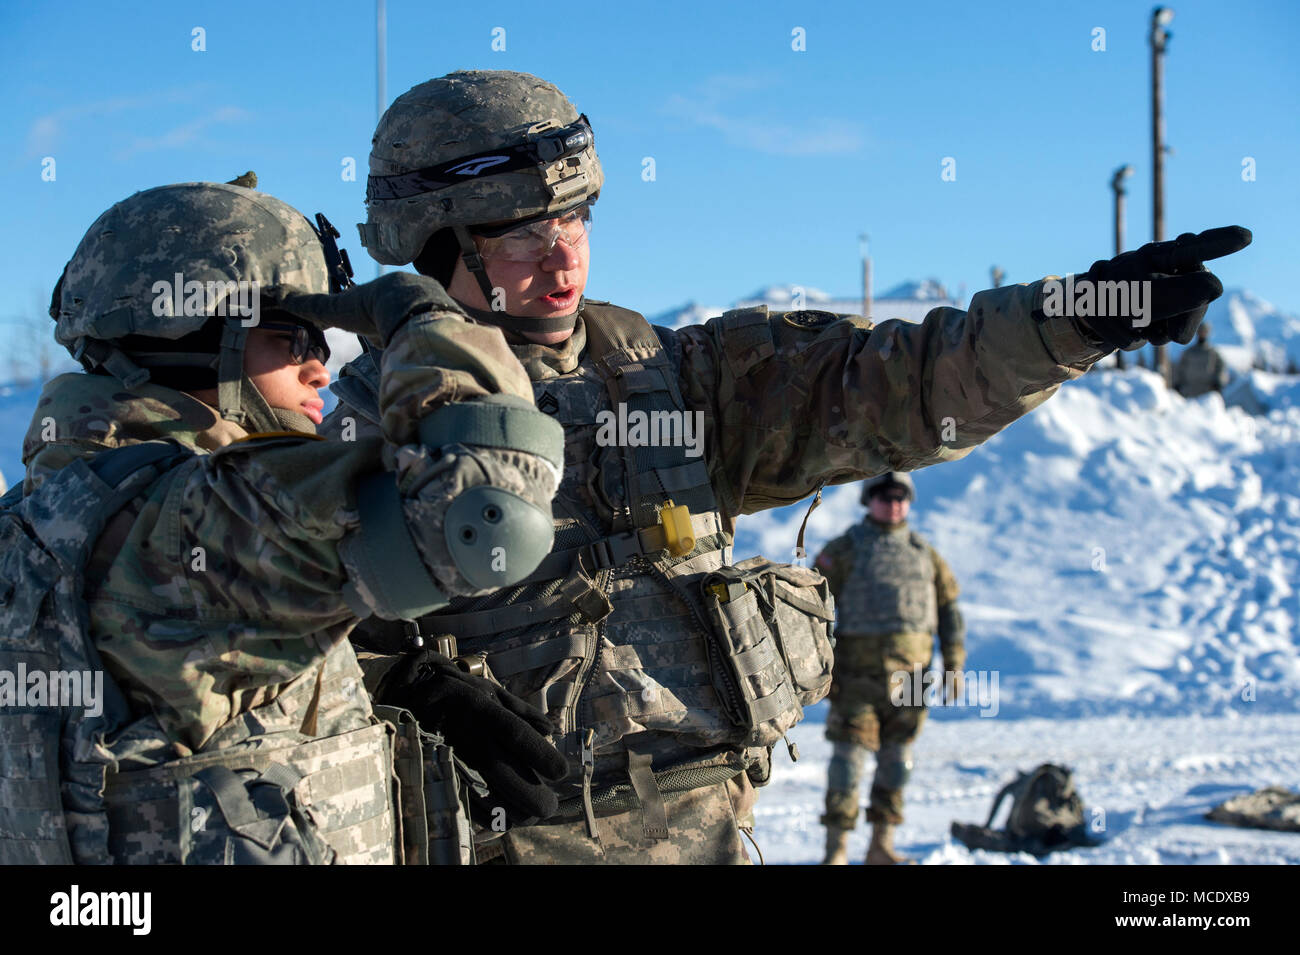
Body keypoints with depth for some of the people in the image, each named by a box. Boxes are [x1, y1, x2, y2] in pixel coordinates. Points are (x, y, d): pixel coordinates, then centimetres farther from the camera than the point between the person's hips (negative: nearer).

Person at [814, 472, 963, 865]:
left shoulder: (926, 555, 12)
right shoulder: (842, 551, 1)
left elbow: (950, 611, 14)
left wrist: (954, 664, 6)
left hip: (909, 674, 4)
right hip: (858, 673, -3)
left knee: (896, 758, 6)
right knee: (849, 755, -5)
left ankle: (881, 847, 14)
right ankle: (836, 850, -1)